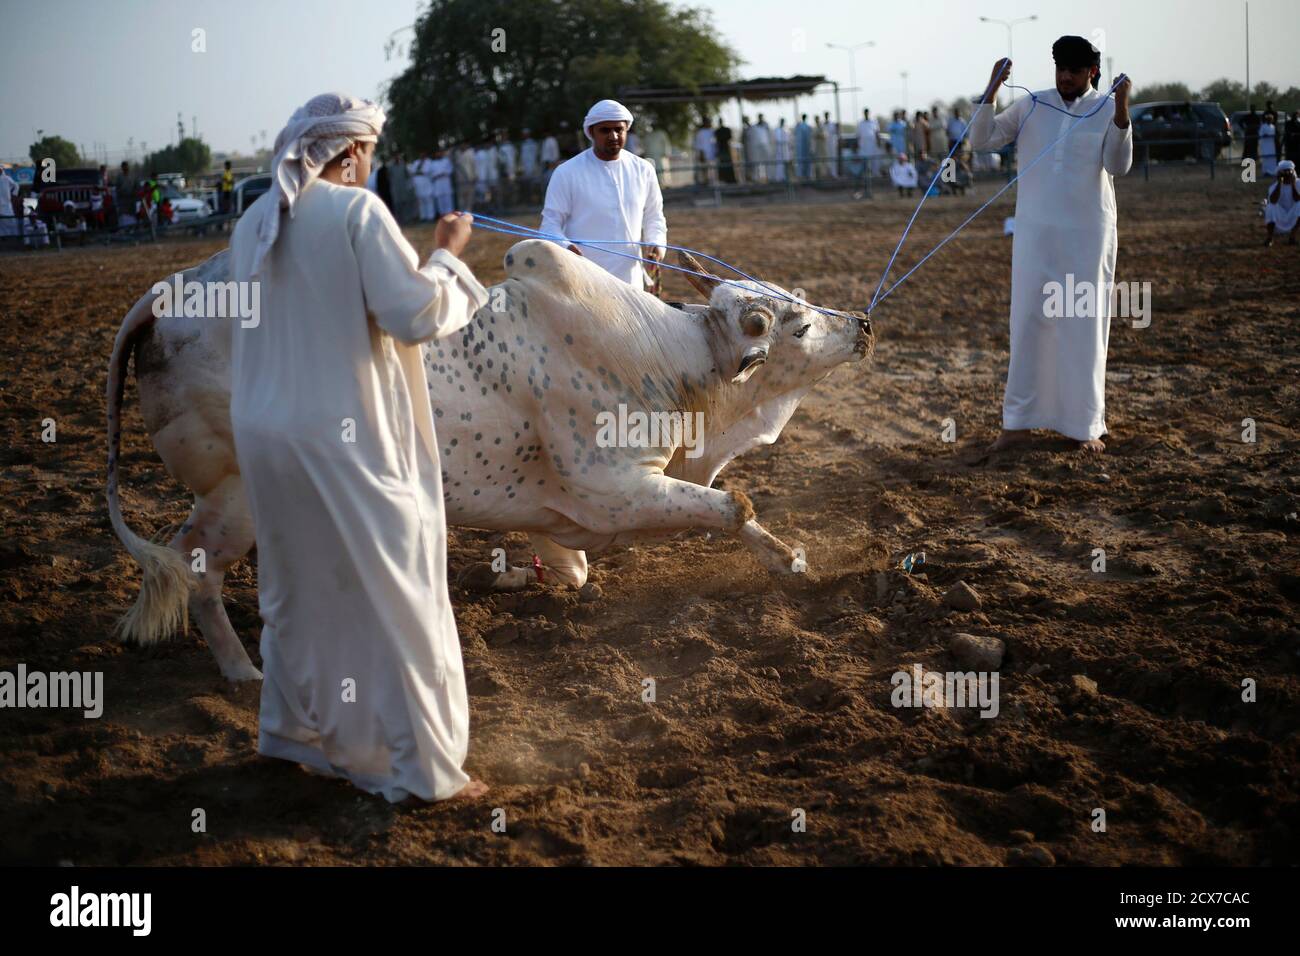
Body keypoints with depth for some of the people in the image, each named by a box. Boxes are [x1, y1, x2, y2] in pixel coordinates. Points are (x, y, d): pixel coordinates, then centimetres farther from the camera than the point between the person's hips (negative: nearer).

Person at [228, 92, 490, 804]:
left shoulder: (255, 222, 7)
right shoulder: (357, 211, -14)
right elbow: (416, 315, -18)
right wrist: (446, 254, -3)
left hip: (264, 431, 7)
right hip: (348, 437, -7)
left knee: (299, 586, 21)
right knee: (389, 597, 2)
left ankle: (295, 733, 33)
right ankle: (417, 766, 7)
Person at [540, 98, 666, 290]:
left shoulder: (643, 170, 10)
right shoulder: (567, 173, -2)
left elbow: (654, 217, 21)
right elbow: (551, 223, -1)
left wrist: (656, 243, -1)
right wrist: (564, 246, -22)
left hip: (631, 281, 4)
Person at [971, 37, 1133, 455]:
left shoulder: (1107, 109, -3)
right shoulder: (1032, 105, 2)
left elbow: (1118, 166, -15)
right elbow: (982, 139, 0)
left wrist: (1122, 111, -27)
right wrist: (991, 90, -12)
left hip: (1087, 234, -2)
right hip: (1035, 232, 2)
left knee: (1084, 326, 4)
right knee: (1027, 322, 3)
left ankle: (1086, 425, 13)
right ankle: (1017, 422, 10)